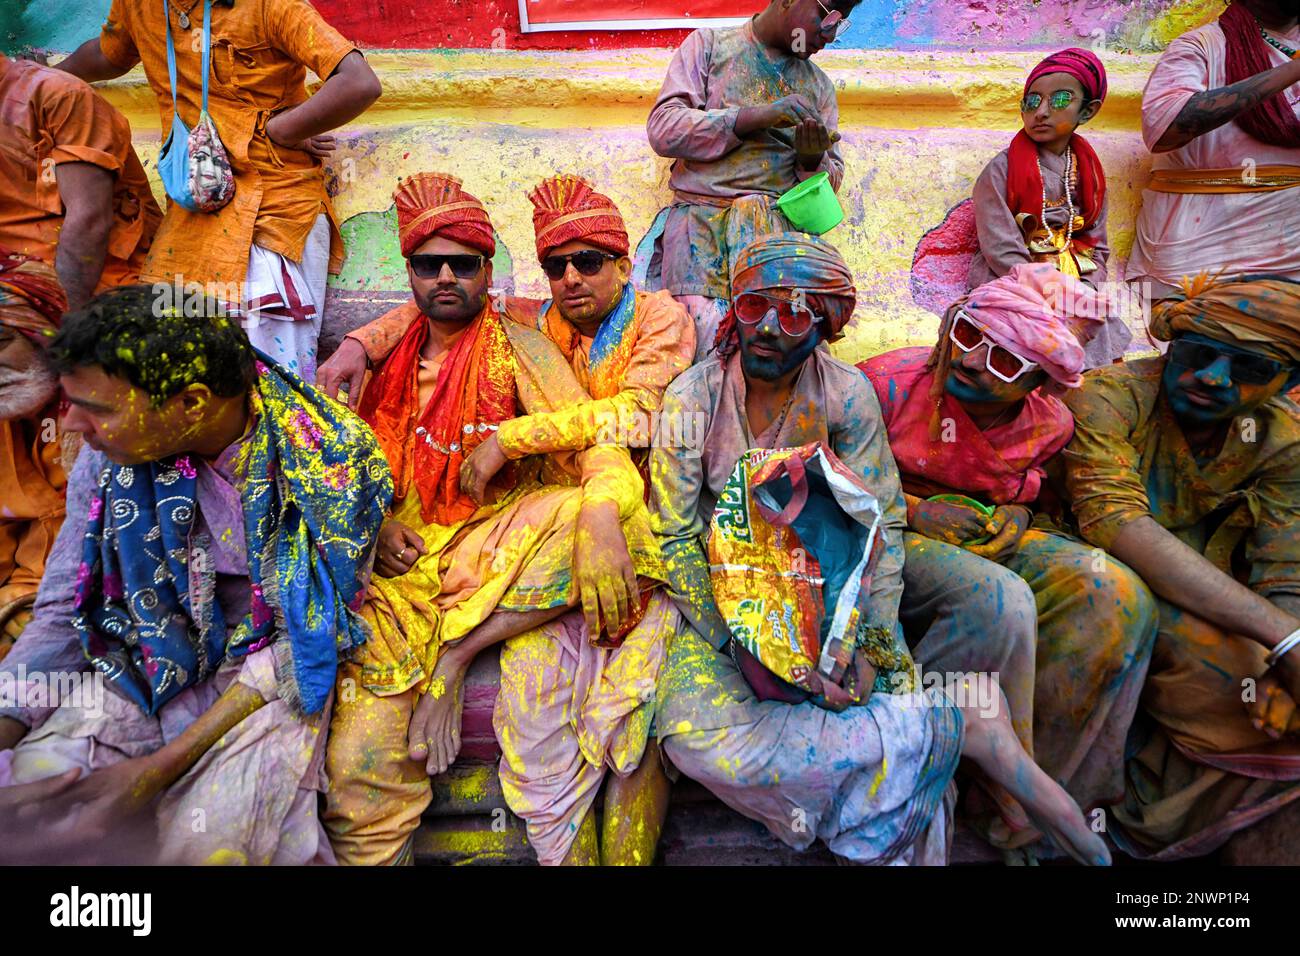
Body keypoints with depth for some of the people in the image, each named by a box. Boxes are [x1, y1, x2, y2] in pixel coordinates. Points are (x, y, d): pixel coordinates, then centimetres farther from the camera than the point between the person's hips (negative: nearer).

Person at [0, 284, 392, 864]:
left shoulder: (327, 464, -22)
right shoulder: (111, 453, -8)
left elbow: (305, 643, -17)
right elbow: (63, 614, 2)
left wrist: (161, 768, -20)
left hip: (268, 674, -4)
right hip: (140, 666, 5)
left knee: (209, 842, -27)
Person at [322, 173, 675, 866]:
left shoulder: (518, 349, 3)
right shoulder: (391, 365, 15)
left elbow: (596, 444, -10)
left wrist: (600, 515, -33)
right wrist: (378, 522, -1)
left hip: (506, 558, -1)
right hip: (410, 560, 2)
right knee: (359, 762, -19)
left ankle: (451, 650, -20)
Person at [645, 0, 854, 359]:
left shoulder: (819, 85, 22)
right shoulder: (708, 44, 12)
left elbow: (831, 179, 23)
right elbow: (662, 130, -2)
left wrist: (812, 159, -2)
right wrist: (759, 116, -9)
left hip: (775, 221, 3)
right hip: (699, 217, -2)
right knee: (710, 344, -27)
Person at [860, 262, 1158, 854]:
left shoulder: (1051, 426, 1)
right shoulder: (891, 382, -12)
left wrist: (1018, 515, -3)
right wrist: (913, 510, -17)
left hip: (990, 540, 5)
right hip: (892, 537, -5)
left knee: (1121, 597, -19)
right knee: (1000, 599, -36)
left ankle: (1054, 785, -11)